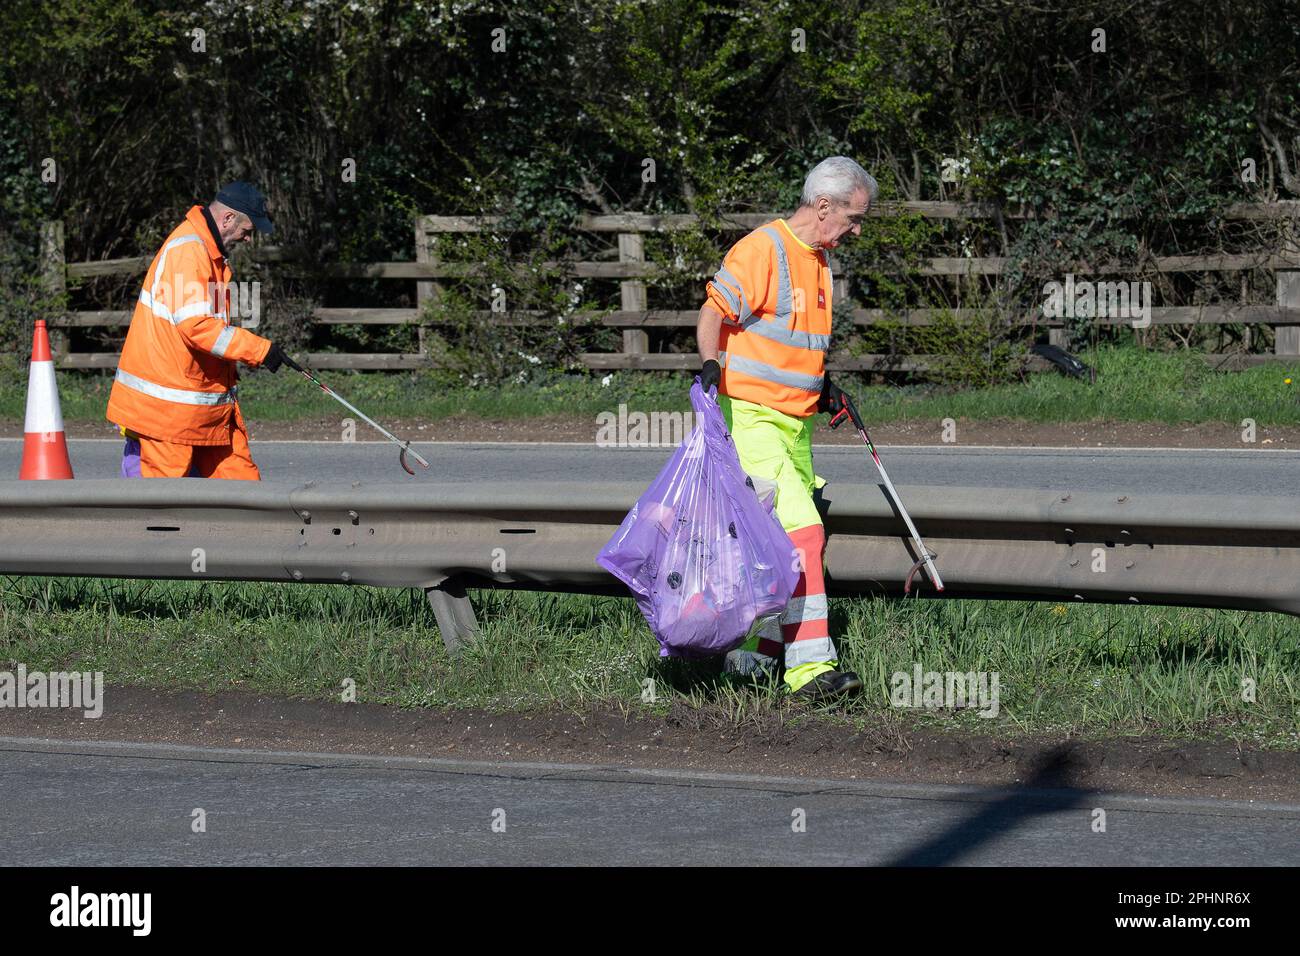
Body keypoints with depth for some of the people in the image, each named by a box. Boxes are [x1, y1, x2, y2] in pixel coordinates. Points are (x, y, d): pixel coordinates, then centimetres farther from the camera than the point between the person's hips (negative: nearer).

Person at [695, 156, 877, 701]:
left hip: (797, 421, 9)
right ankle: (810, 666, -22)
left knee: (784, 542, 10)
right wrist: (712, 363, -32)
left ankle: (753, 654, 20)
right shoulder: (763, 249, -13)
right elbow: (713, 314, -15)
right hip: (753, 416, -9)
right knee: (800, 531, -18)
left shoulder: (818, 260, 16)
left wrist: (821, 387, 21)